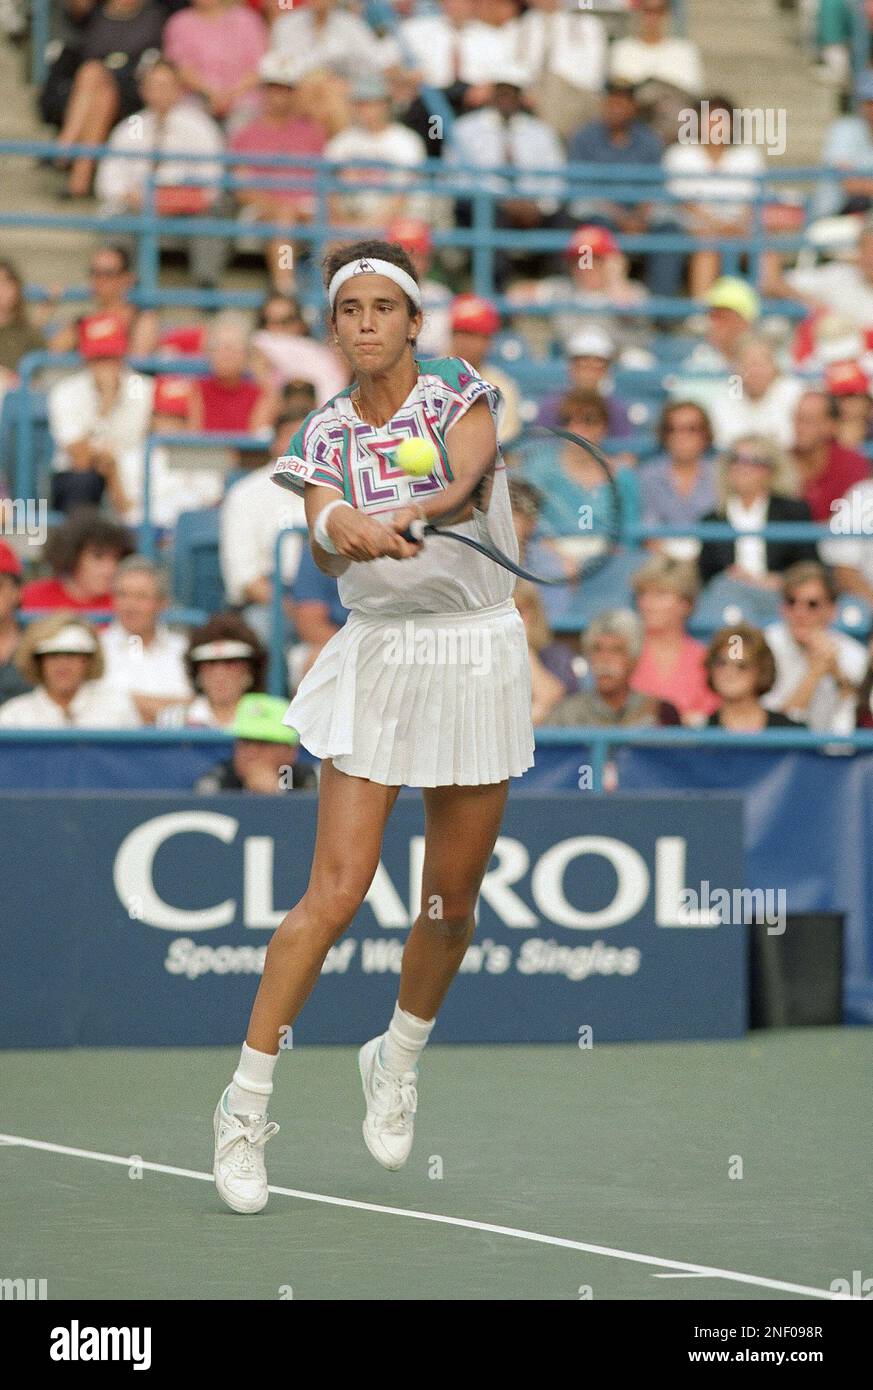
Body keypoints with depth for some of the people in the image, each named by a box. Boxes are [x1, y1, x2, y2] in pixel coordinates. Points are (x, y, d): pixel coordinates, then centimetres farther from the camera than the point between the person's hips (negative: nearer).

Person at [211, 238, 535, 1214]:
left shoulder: (460, 394, -4)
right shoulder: (326, 431, 2)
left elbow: (468, 483, -26)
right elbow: (323, 549, -16)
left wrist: (401, 519, -46)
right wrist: (337, 527, -40)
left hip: (478, 656, 0)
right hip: (377, 660, 0)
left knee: (451, 901, 7)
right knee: (336, 889, -12)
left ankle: (398, 1060, 35)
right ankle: (245, 1105, -5)